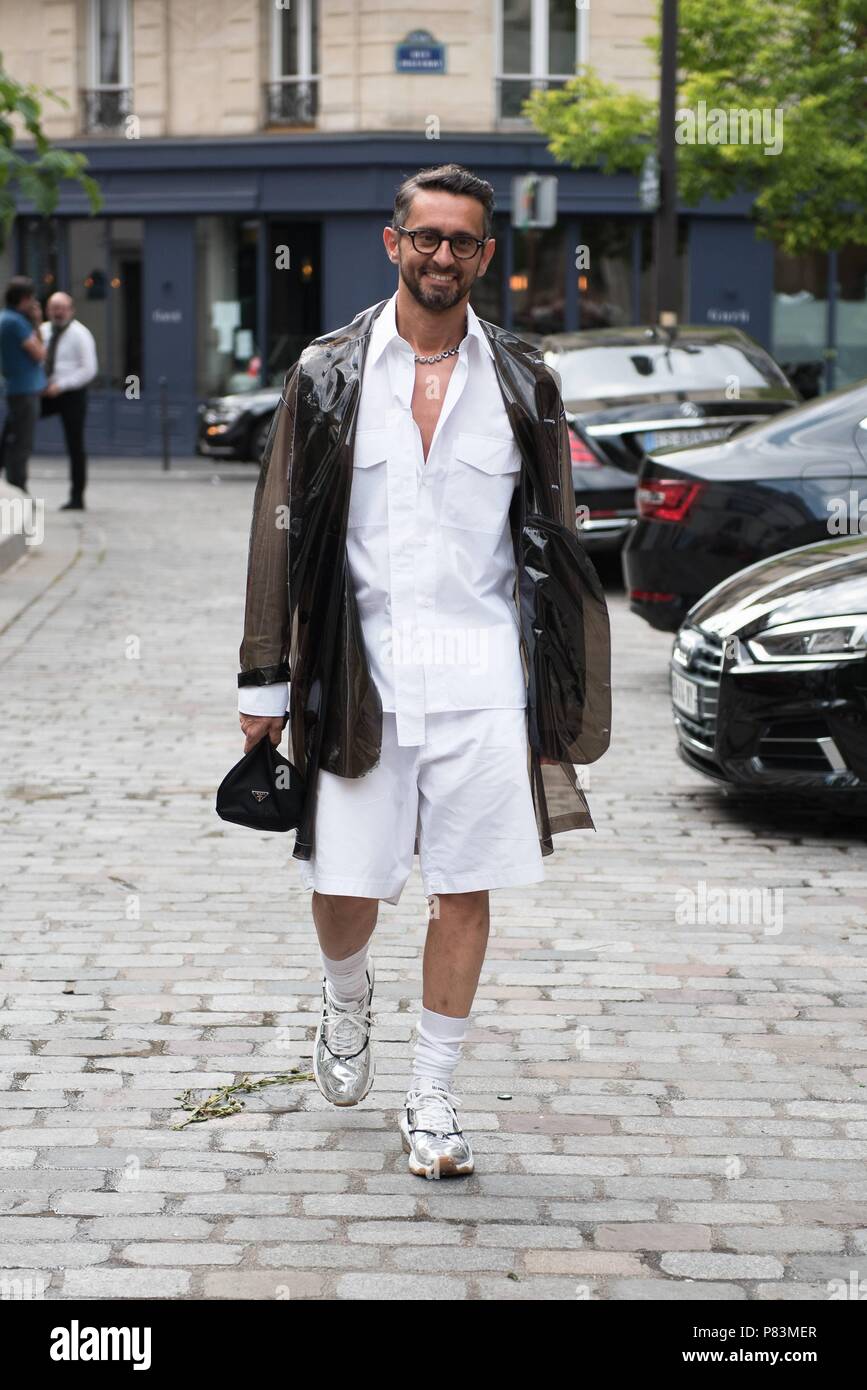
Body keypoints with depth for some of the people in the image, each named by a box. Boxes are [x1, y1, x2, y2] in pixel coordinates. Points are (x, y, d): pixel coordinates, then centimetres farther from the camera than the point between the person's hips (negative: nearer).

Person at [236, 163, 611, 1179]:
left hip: (483, 675, 1)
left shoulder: (521, 384, 7)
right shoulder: (328, 374, 4)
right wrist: (266, 682, 2)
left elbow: (552, 543, 10)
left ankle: (432, 1099, 17)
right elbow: (283, 529, 5)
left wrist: (566, 696, 7)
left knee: (464, 891, 2)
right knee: (345, 885, 3)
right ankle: (347, 1000, 38)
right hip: (359, 670, 0)